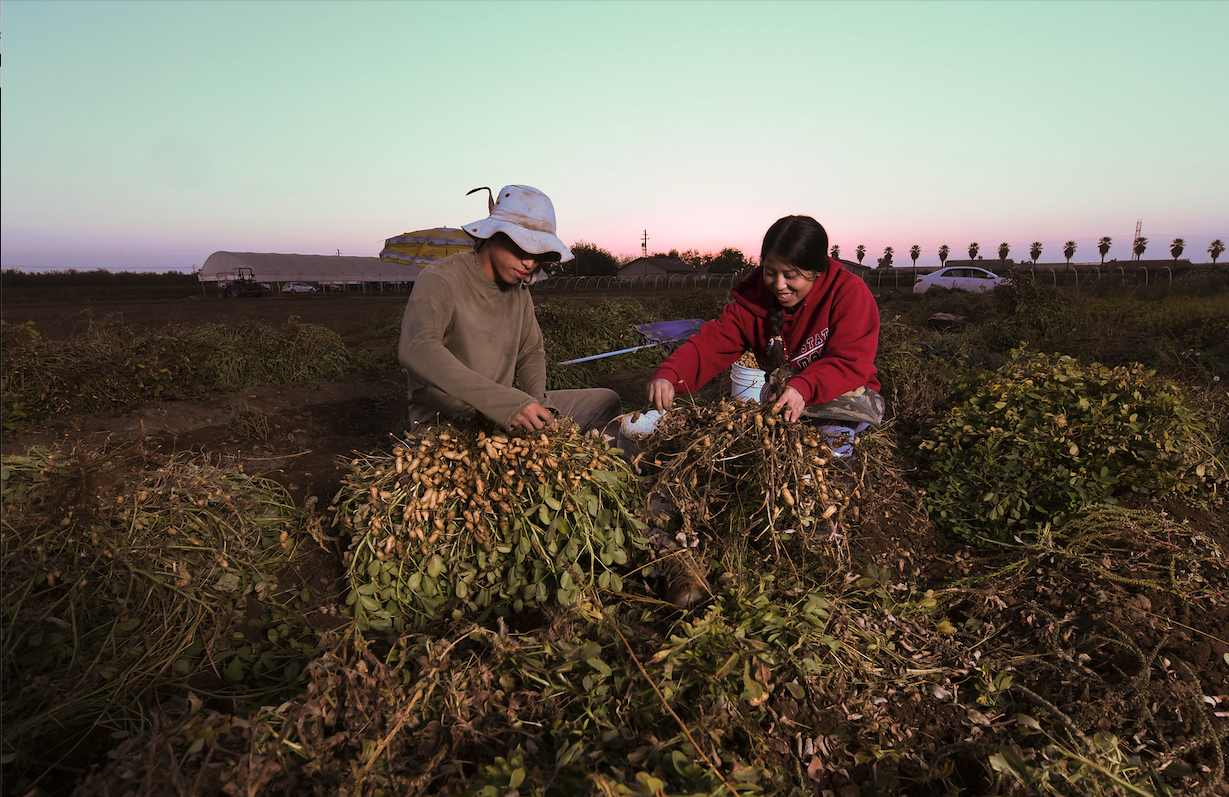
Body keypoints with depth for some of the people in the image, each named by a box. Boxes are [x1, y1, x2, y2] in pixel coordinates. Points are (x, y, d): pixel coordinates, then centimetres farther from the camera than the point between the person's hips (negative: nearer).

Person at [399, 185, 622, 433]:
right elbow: (415, 350, -33)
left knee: (606, 401, 1)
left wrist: (537, 400, -6)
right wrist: (504, 401, -42)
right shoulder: (440, 280, -15)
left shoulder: (519, 291, 7)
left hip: (503, 413, 8)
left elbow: (531, 353, 18)